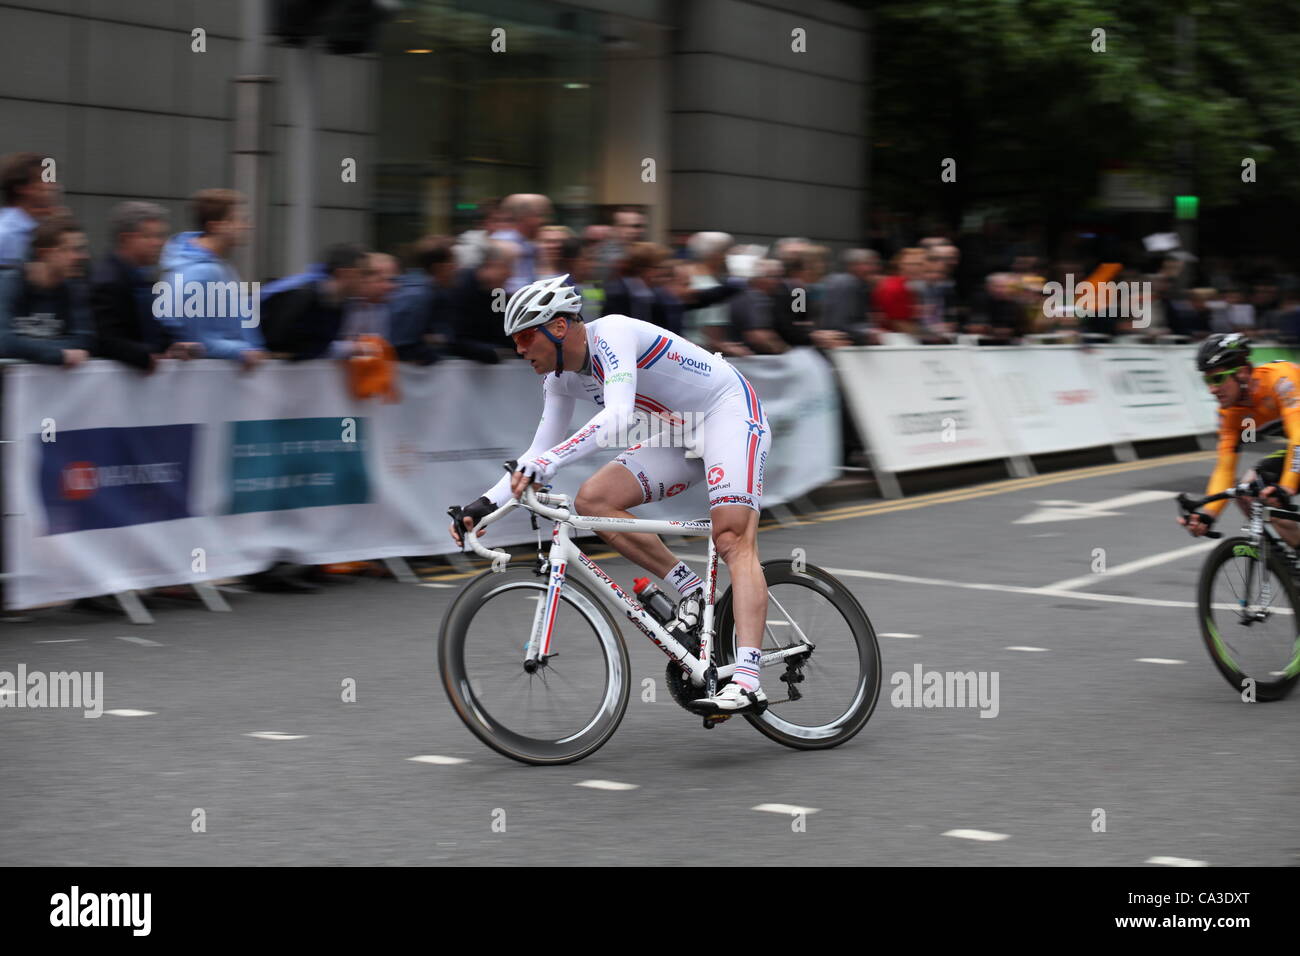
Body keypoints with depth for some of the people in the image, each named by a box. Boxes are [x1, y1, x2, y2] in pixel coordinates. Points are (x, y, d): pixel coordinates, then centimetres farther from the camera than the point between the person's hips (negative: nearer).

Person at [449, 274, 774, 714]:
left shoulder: (612, 333, -24)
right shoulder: (562, 378, 2)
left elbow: (618, 417, -39)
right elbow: (541, 453, 7)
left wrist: (546, 463, -47)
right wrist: (486, 502, -5)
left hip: (729, 412, -9)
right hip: (682, 436, 9)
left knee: (733, 541, -23)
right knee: (592, 500, -9)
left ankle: (748, 682, -33)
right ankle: (689, 588, -2)